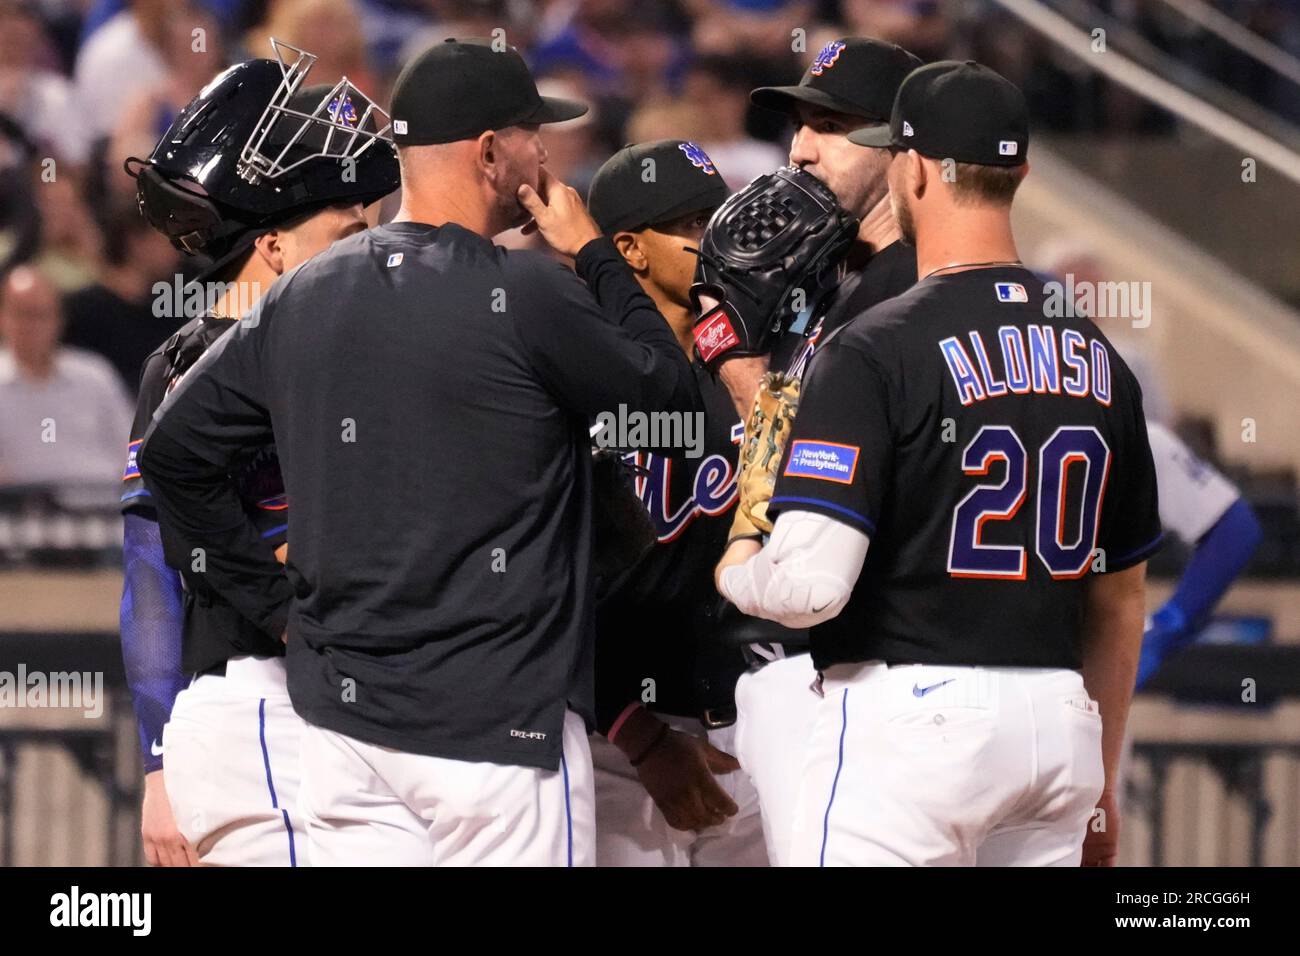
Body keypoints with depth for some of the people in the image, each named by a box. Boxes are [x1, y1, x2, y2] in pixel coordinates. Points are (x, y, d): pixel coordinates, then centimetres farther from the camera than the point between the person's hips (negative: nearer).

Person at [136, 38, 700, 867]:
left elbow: (173, 454, 12)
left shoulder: (301, 298, 7)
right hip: (499, 724, -6)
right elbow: (672, 391, 0)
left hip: (340, 715, 6)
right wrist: (595, 254, 9)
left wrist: (278, 601, 15)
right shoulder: (525, 297, -13)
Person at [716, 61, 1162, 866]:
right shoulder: (1098, 358, 10)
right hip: (1059, 716, 7)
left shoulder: (876, 350, -11)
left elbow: (811, 582, -19)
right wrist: (1100, 783, 26)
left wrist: (732, 569, 4)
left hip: (909, 711, -6)